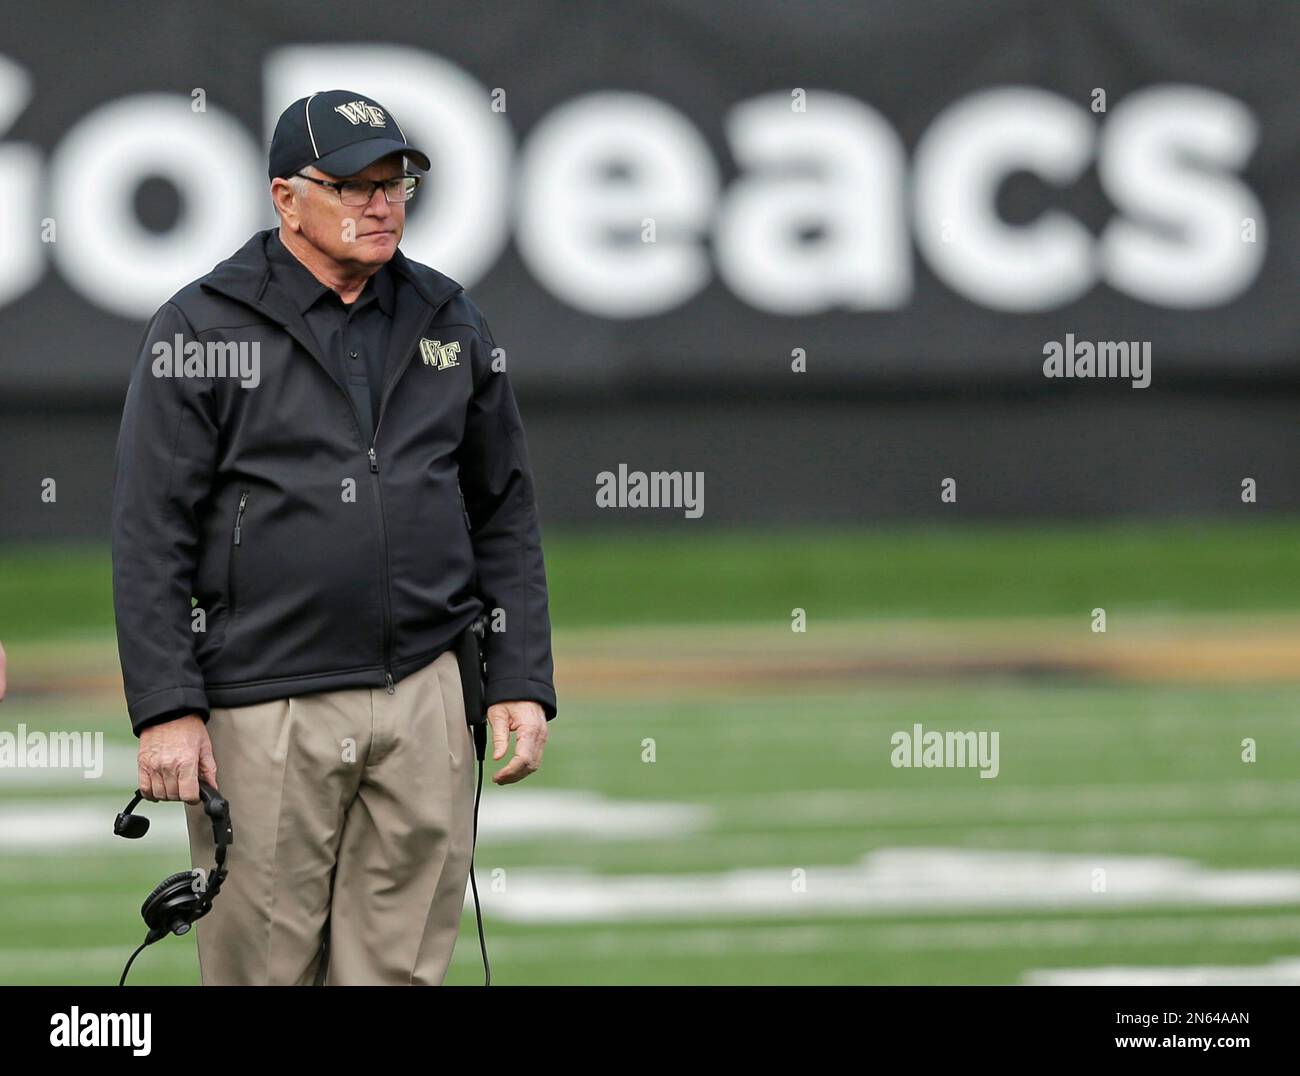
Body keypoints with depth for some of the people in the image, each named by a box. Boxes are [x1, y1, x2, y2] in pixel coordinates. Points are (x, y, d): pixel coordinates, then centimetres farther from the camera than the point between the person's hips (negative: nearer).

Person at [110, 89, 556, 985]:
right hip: (262, 706, -4)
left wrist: (522, 682, 8)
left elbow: (506, 517, 16)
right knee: (263, 966, -2)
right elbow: (151, 536, -4)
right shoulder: (204, 330, -1)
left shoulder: (451, 323, 12)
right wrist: (166, 709, -11)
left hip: (424, 700, 4)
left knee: (403, 972, 4)